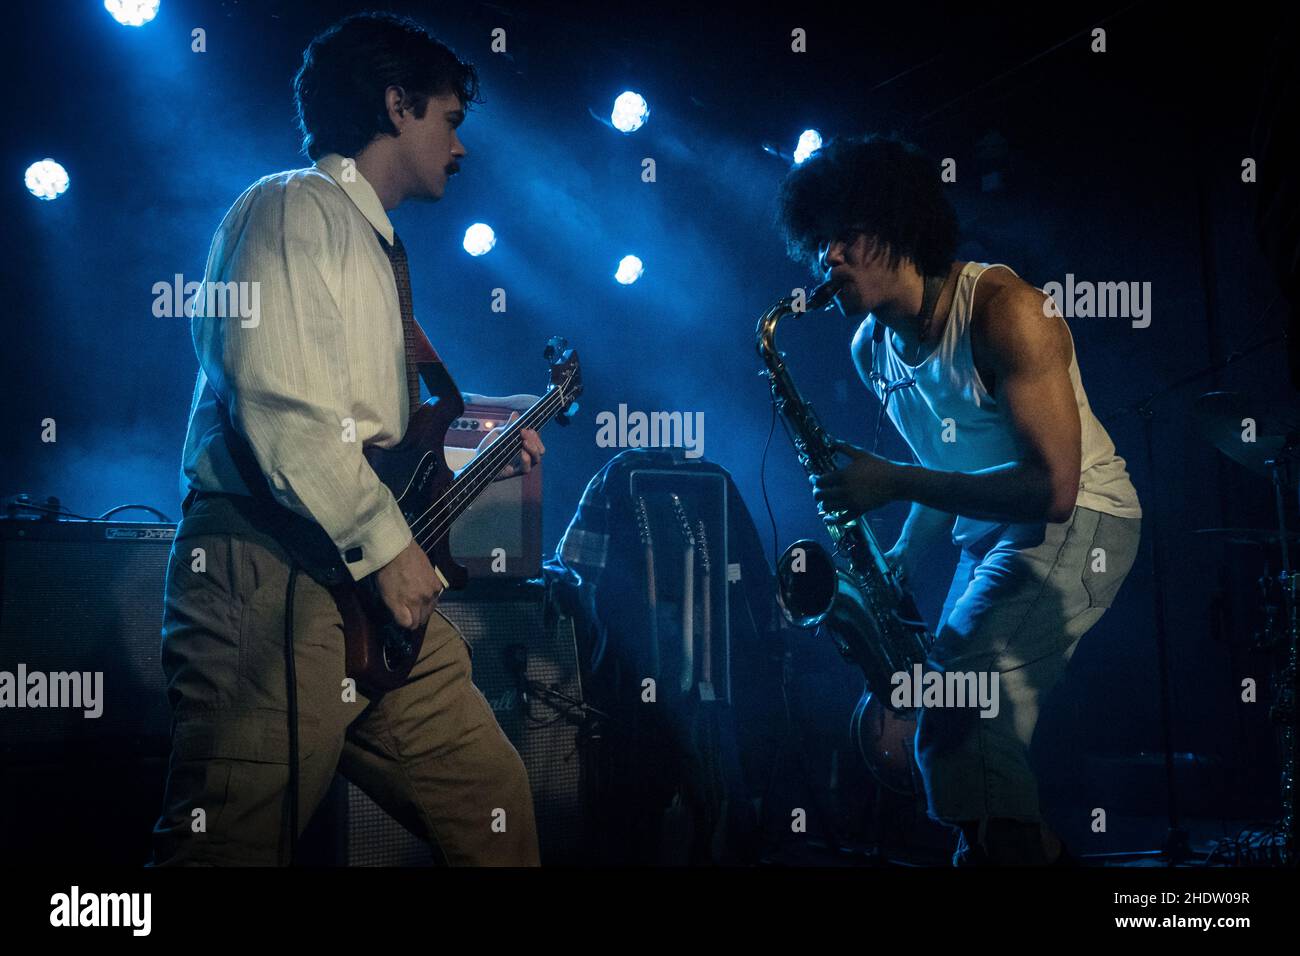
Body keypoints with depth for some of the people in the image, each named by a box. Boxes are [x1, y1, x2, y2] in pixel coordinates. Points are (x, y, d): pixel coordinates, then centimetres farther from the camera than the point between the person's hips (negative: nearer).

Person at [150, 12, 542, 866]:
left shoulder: (376, 247, 26)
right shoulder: (290, 210, -4)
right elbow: (280, 407, -17)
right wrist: (386, 544, -15)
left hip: (378, 590, 10)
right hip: (270, 579, -10)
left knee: (493, 809, 7)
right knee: (234, 846, -8)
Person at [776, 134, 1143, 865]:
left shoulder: (1003, 310, -20)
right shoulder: (872, 349, 4)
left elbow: (1053, 488, -26)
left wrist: (896, 481, -27)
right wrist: (902, 558, 2)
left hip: (1076, 524, -8)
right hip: (986, 532, 8)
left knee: (963, 706, -23)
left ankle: (1010, 848, -8)